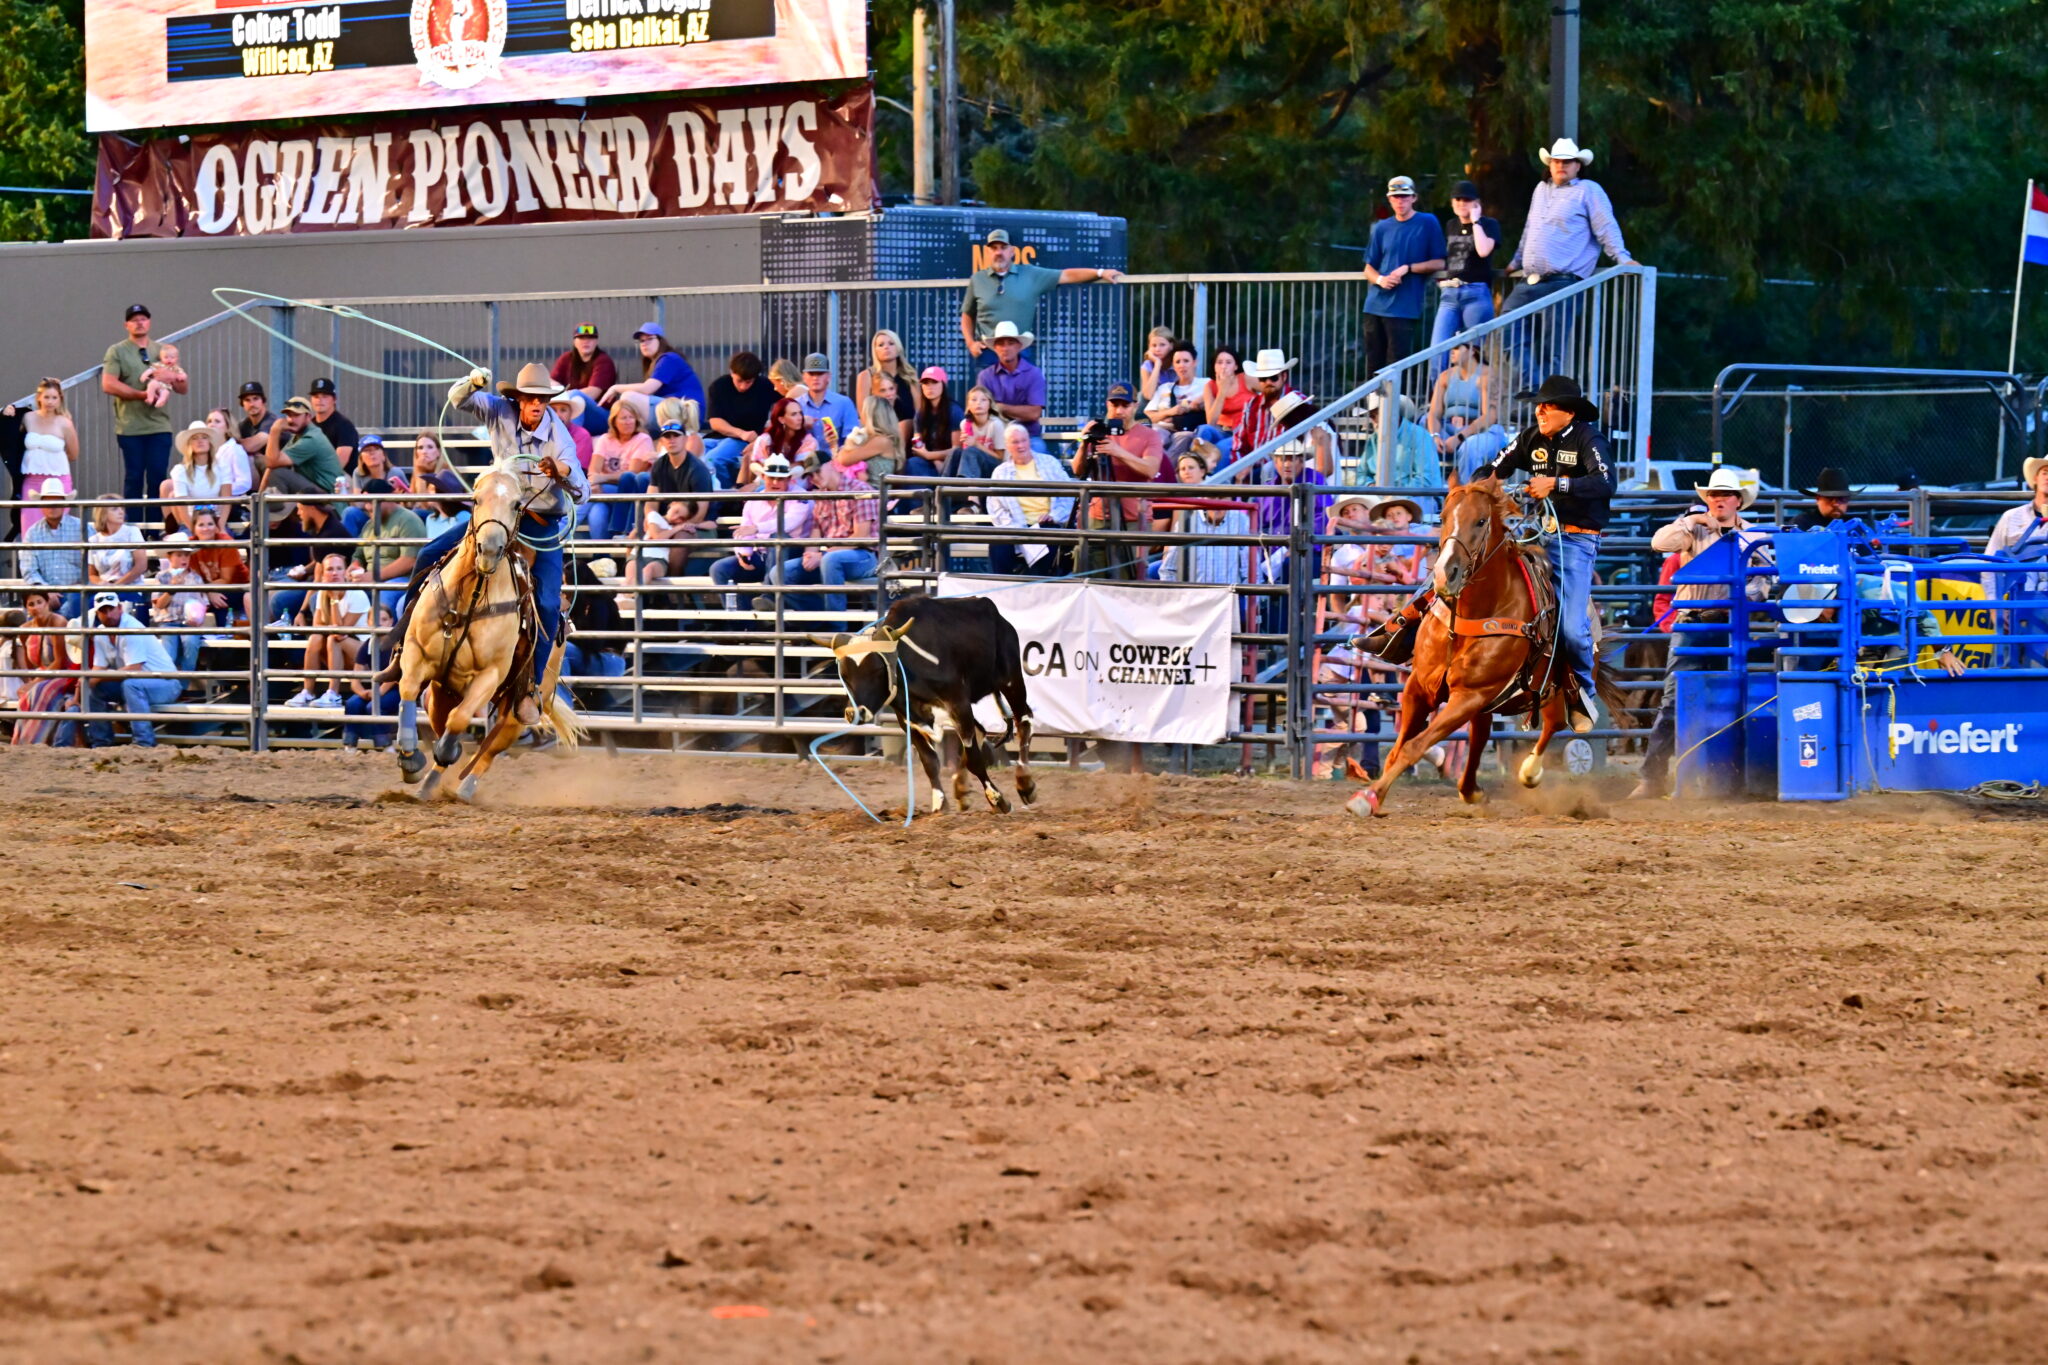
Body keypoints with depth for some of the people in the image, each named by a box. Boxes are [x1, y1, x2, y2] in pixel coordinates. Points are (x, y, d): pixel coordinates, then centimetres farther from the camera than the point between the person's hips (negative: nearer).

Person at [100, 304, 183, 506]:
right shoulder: (117, 352, 4)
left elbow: (183, 388, 16)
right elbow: (108, 385, -9)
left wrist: (173, 380, -9)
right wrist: (141, 395, -14)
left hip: (159, 426, 3)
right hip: (130, 427, -3)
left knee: (158, 477, -1)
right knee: (133, 478, -1)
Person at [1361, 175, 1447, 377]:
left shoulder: (1428, 224, 3)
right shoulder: (1382, 228, 13)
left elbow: (1438, 263, 1)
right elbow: (1369, 268, 16)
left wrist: (1408, 269, -12)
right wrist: (1380, 279, -7)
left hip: (1404, 307, -4)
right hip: (1375, 306, 4)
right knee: (1373, 366, 4)